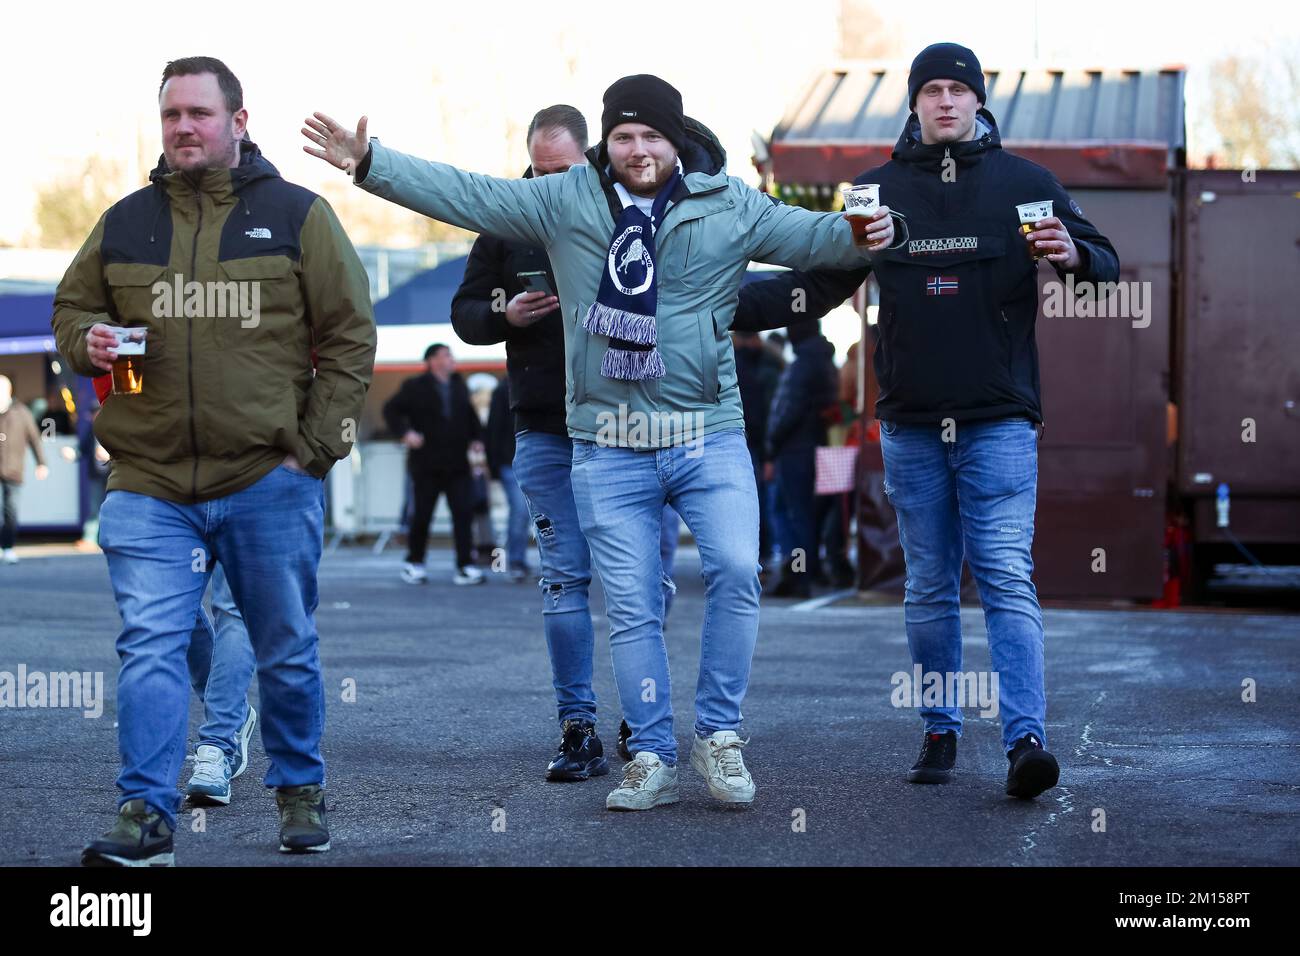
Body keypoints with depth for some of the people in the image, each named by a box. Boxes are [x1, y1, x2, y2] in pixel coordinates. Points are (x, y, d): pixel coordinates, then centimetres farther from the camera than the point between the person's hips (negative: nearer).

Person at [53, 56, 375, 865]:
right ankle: (147, 820, -5)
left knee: (287, 652, 11)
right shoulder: (125, 222, 9)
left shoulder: (299, 215, 1)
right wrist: (88, 341, -5)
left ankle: (301, 796, 28)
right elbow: (72, 309, 20)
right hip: (150, 485, 2)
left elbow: (350, 336, 2)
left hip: (270, 484, -1)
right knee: (151, 650, -7)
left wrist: (316, 446, -5)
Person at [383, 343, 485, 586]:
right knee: (421, 515, 5)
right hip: (426, 465, -4)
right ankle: (414, 563, 20)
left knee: (464, 513, -6)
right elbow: (391, 410, -3)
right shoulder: (415, 387, -3)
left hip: (457, 465, 4)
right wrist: (405, 432, -17)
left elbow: (470, 414, 23)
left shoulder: (459, 386, 12)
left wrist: (477, 437, 8)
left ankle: (465, 566, -6)